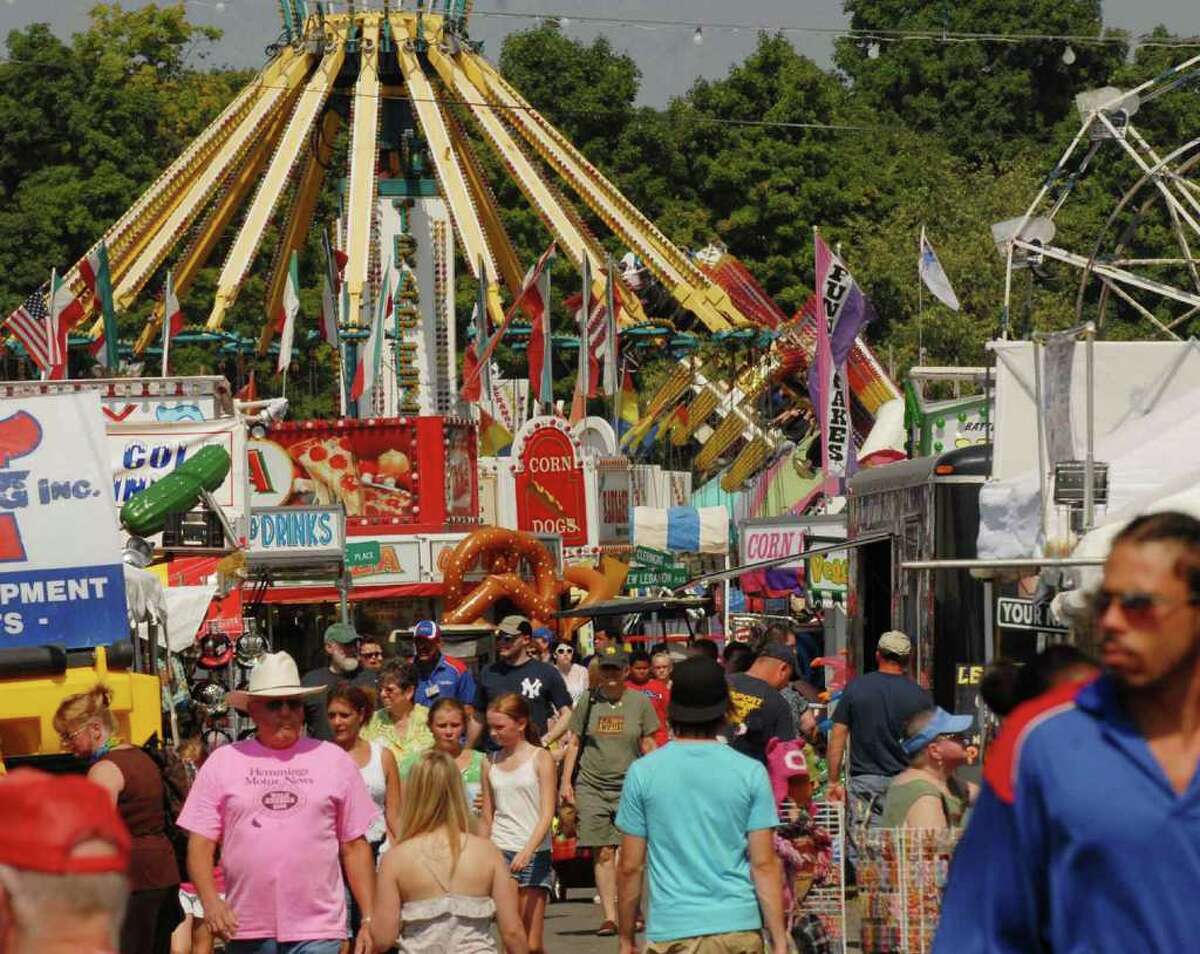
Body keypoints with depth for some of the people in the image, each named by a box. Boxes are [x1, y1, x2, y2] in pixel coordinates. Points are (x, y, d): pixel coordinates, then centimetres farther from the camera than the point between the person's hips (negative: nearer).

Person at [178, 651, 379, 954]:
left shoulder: (335, 761, 8)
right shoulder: (223, 762, 6)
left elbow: (355, 847, 9)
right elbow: (200, 843, 3)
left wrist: (369, 920, 3)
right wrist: (211, 901, -14)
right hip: (245, 929, 1)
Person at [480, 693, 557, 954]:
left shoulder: (540, 759, -1)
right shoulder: (491, 763, 11)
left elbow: (547, 814, -9)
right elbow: (487, 819, 15)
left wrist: (527, 852, -23)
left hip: (533, 855, -3)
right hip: (500, 853, 3)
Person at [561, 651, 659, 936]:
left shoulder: (640, 702, 3)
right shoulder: (589, 703, 6)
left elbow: (648, 746, 8)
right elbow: (574, 743, 12)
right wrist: (566, 781, 6)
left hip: (629, 786, -1)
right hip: (592, 785, 1)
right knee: (602, 853, -4)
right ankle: (609, 916, -3)